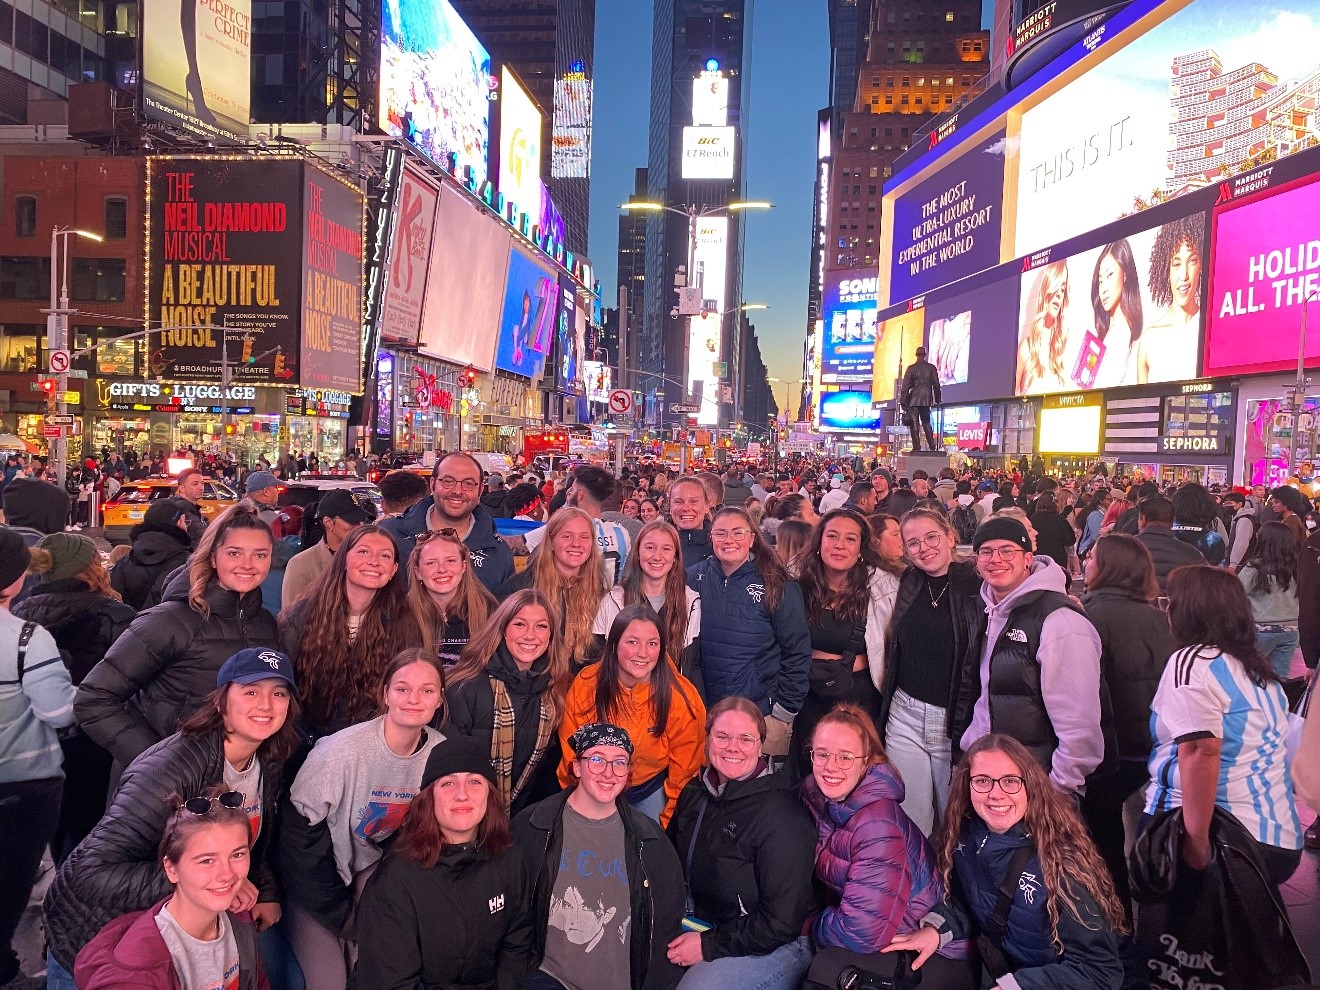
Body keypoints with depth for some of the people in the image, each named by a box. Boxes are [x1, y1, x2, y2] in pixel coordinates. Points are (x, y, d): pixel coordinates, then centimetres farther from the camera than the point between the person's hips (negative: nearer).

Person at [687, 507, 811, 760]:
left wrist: (785, 708, -6)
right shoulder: (695, 578, 0)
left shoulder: (778, 586, -6)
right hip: (706, 710, 2)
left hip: (763, 713, -2)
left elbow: (797, 651, -4)